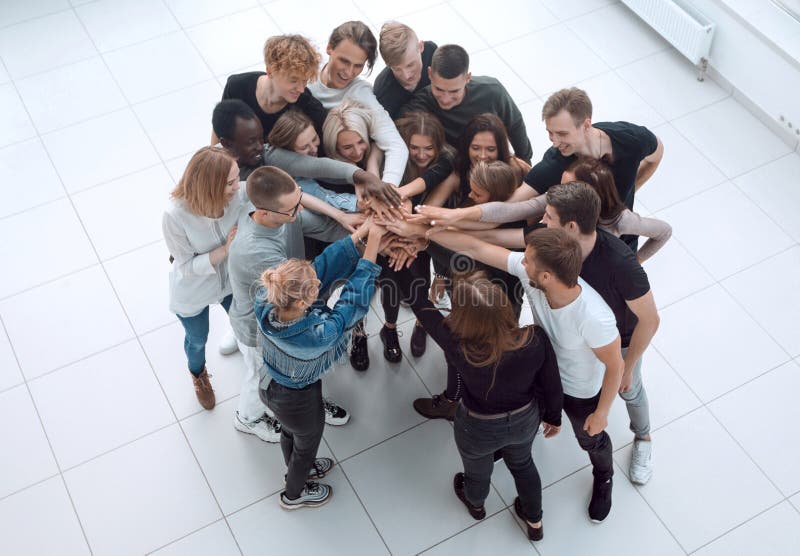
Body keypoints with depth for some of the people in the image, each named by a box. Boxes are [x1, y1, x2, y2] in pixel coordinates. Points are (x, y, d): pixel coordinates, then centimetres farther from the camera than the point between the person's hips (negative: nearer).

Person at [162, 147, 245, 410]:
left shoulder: (239, 195, -31)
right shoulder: (175, 215, -37)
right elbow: (188, 265, -25)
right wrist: (225, 250, -37)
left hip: (231, 281, 2)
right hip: (193, 294, -2)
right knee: (197, 340, 27)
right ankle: (198, 374, 63)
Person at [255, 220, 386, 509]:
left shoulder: (266, 302, -32)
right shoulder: (319, 335, -46)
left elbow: (324, 264, -28)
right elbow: (355, 298, -34)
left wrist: (362, 230, -30)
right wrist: (374, 240, -32)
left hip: (269, 386, 5)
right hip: (299, 400, -5)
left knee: (290, 433, 36)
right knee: (307, 443, 30)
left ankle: (299, 469, 68)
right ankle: (294, 493, 60)